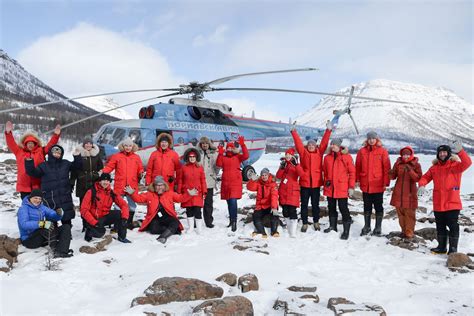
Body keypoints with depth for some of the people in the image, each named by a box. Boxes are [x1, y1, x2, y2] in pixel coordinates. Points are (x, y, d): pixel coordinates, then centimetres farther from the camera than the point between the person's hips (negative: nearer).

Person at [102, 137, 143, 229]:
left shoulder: (136, 157, 8)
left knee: (132, 204, 12)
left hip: (132, 186, 2)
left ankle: (129, 222, 28)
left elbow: (140, 168, 11)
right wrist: (103, 172, -19)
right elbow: (109, 166, -2)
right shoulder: (116, 156, 2)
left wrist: (141, 173, -9)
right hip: (119, 186, -2)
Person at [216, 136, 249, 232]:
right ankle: (231, 220, 27)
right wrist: (220, 153, -13)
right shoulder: (223, 157, 11)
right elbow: (218, 164, -6)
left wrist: (242, 144, -20)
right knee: (229, 202, 13)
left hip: (235, 182, -4)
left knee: (233, 201, -16)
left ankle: (234, 221, -12)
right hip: (226, 182, 4)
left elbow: (246, 156, -14)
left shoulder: (238, 157, 3)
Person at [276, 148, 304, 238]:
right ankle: (287, 230, 22)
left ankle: (293, 232, -8)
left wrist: (296, 164, -29)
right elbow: (278, 176, 4)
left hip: (293, 190, -5)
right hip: (283, 190, 5)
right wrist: (282, 168, -10)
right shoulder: (283, 164, 12)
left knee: (292, 211, -11)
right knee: (285, 210, 8)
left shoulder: (296, 165, 1)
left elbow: (301, 173, -19)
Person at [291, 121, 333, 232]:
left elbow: (324, 142, -3)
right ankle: (305, 223, 17)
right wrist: (294, 132, -14)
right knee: (304, 204, 7)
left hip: (316, 182, 1)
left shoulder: (319, 152, 4)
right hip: (304, 182, 0)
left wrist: (328, 130, -9)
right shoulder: (303, 152, 2)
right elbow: (298, 143, -6)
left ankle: (316, 222, 27)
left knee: (315, 204, 13)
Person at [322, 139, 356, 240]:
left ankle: (346, 230, 8)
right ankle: (333, 226, 31)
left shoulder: (347, 157, -5)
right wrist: (326, 181, 11)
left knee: (343, 208, -2)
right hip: (330, 188, 5)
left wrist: (351, 187, -7)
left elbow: (352, 172, -4)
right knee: (331, 207, 15)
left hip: (342, 188, -4)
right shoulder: (327, 157, 7)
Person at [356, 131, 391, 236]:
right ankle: (367, 227, 26)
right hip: (365, 185, 3)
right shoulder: (362, 151, 3)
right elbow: (358, 167, 7)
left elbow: (386, 168, -5)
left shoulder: (383, 151, -4)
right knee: (367, 206, 13)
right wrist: (357, 180, 5)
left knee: (378, 207, 8)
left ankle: (378, 228, 19)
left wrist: (386, 182, -7)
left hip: (378, 185, -2)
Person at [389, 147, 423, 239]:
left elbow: (418, 178, -11)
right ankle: (404, 230, 24)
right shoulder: (398, 163, 5)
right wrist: (391, 173, -14)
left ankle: (409, 232, 7)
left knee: (409, 213, -1)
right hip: (398, 192, 3)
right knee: (400, 213, 11)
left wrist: (410, 170, -24)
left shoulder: (416, 164, -3)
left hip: (410, 193, -3)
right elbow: (393, 176, 8)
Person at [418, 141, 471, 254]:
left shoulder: (455, 165, -4)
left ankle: (453, 248, 12)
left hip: (452, 203, -4)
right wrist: (422, 185, -15)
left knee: (453, 226, 0)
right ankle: (441, 247, 27)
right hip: (438, 204, 5)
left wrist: (460, 151, -39)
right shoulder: (434, 167, 9)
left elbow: (467, 163, -23)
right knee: (440, 226, 14)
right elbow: (425, 177, 7)